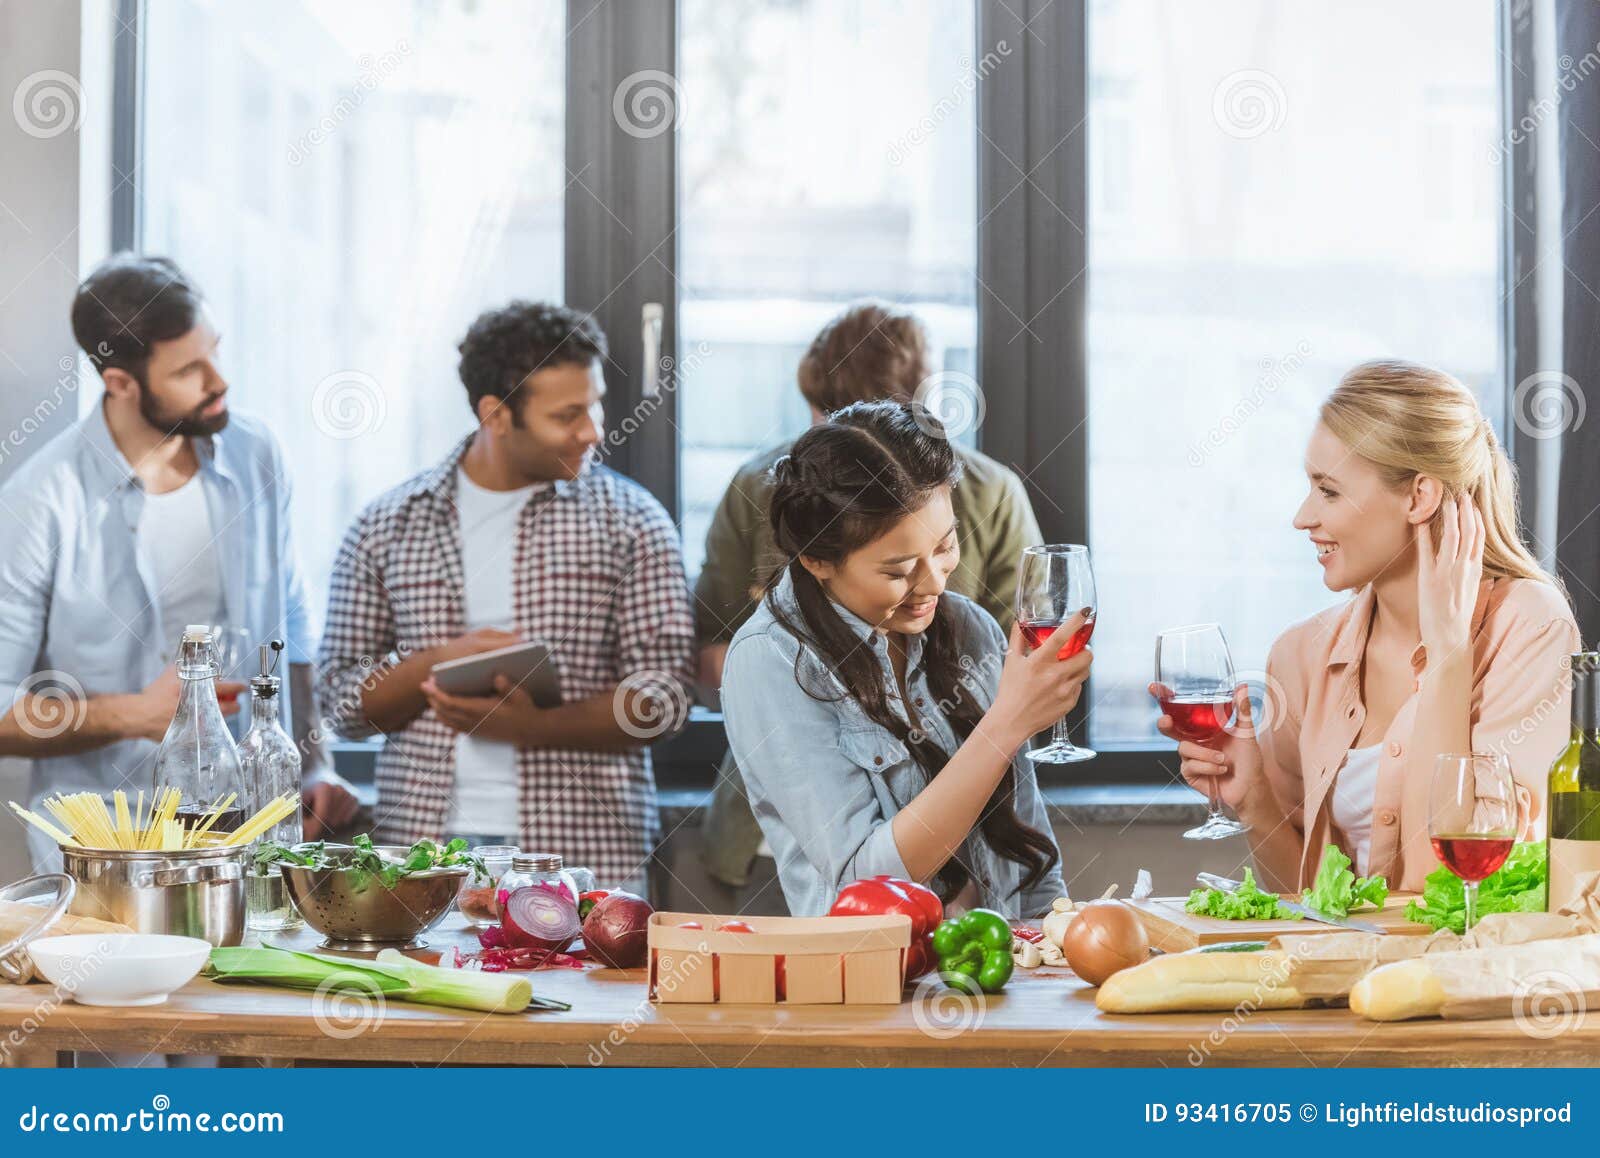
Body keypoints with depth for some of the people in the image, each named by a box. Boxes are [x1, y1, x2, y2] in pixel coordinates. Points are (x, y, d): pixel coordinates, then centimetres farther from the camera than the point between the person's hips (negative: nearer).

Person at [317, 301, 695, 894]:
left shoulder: (630, 521, 3)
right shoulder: (386, 528, 7)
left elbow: (664, 697, -2)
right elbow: (346, 704, 7)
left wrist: (534, 727, -16)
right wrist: (441, 661, -12)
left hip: (584, 852, -1)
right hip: (425, 848, 1)